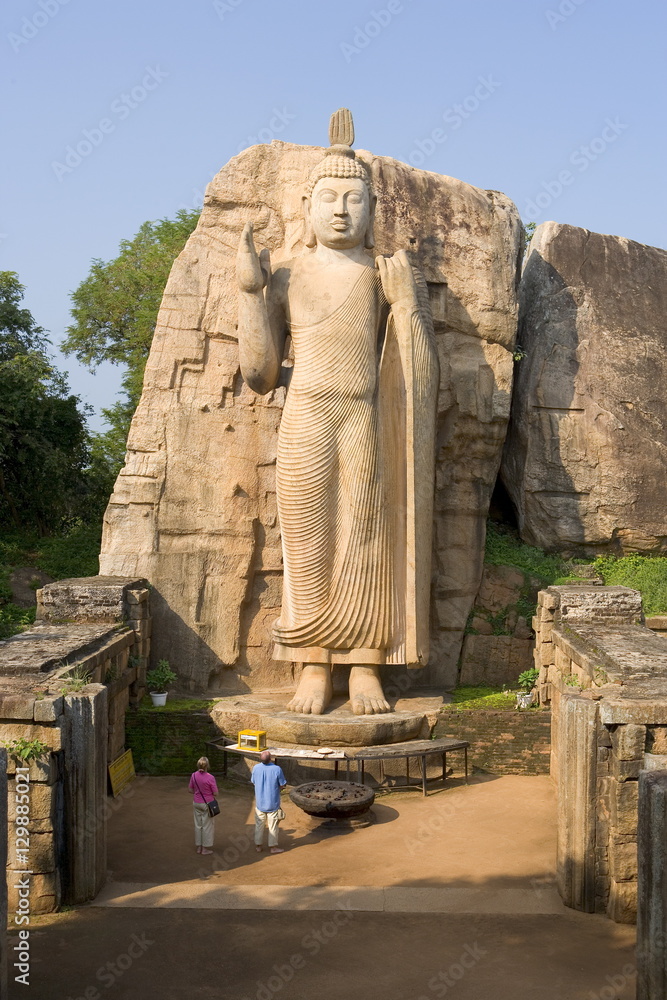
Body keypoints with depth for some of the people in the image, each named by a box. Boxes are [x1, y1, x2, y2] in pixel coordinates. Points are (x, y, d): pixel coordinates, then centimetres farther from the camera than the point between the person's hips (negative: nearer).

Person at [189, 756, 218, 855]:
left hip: (196, 803, 5)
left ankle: (199, 847, 24)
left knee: (198, 825, 16)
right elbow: (215, 793, -15)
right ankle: (205, 848, 15)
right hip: (207, 804, -5)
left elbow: (191, 790, 3)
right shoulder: (210, 778, -22)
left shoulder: (193, 775, -8)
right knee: (207, 826, 8)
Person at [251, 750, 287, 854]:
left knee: (259, 824, 16)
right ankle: (273, 846, 19)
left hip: (260, 802, 3)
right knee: (273, 825, 10)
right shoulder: (277, 769, -20)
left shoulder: (256, 768, -11)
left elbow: (253, 782, 4)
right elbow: (282, 785, -11)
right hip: (273, 802, -3)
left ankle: (258, 846, 24)